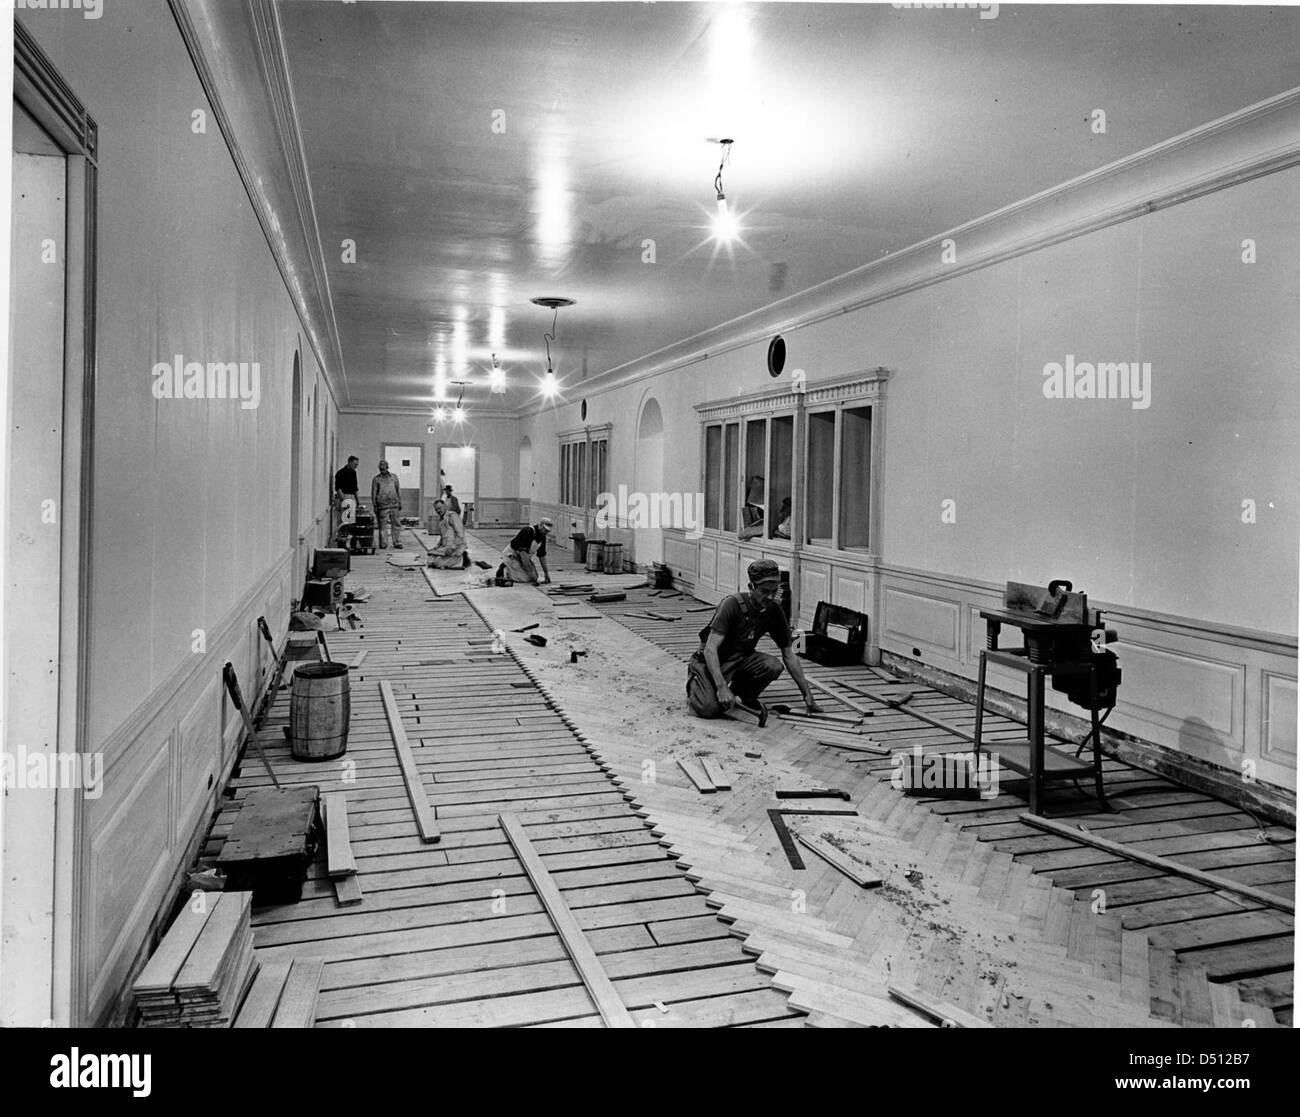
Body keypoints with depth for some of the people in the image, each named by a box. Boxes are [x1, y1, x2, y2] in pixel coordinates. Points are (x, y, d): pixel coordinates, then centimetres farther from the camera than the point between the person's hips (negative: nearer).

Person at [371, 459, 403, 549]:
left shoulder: (394, 477, 12)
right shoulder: (376, 479, 6)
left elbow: (398, 490, 16)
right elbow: (373, 493, 6)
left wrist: (400, 502, 9)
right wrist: (374, 506, 0)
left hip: (394, 505, 2)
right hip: (382, 505, -2)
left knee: (396, 524, 0)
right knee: (383, 525, -1)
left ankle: (397, 543, 5)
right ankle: (383, 543, 5)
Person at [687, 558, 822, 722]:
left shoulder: (774, 612, -6)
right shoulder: (732, 604, -23)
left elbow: (789, 655, 2)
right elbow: (710, 648, -27)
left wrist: (807, 696, -2)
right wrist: (721, 687, -39)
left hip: (741, 658, 5)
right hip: (712, 660, -5)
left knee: (774, 666, -25)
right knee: (710, 708, -29)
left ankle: (742, 695, 3)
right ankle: (694, 683, 6)